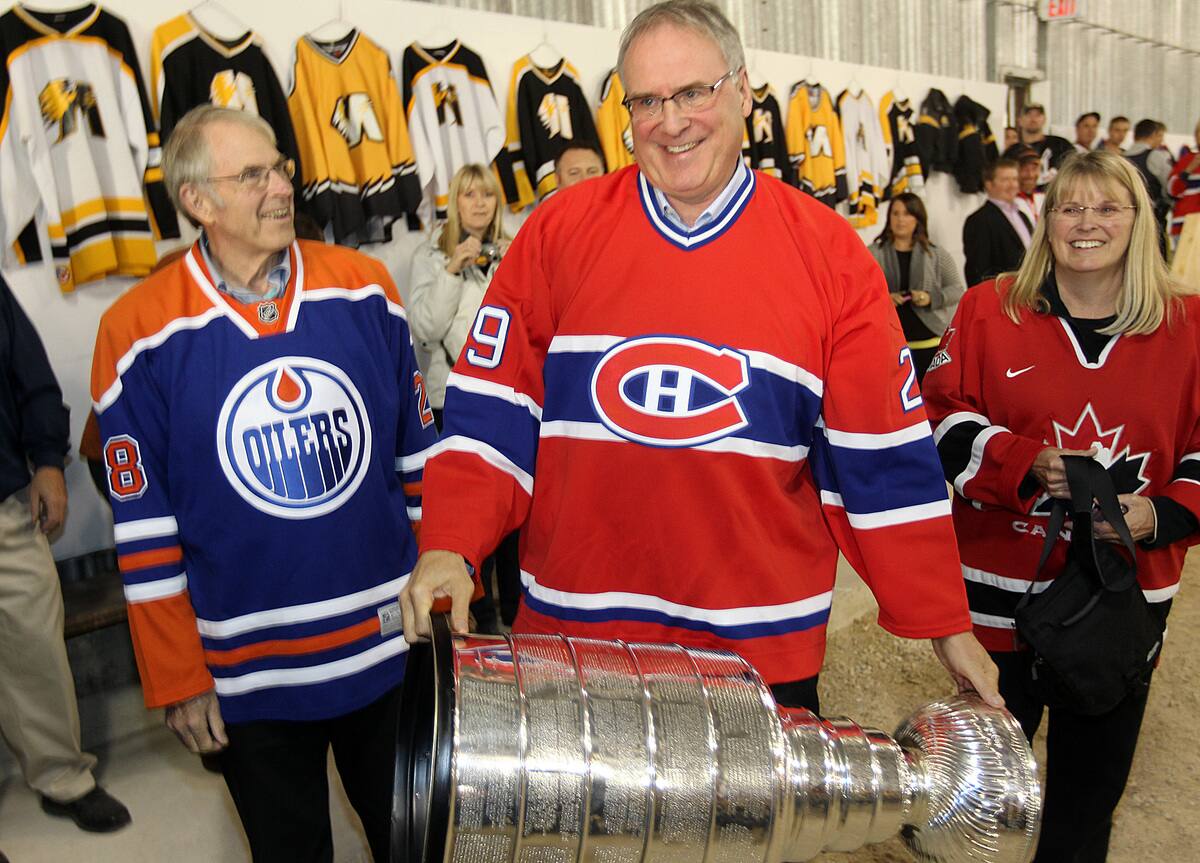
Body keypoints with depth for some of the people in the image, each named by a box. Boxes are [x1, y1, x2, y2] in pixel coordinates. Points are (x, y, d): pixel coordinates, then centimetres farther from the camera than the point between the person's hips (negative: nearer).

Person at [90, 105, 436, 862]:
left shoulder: (364, 288, -3)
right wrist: (178, 682, -2)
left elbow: (421, 458, 3)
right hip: (250, 676, -1)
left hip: (391, 648, 2)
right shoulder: (140, 334, -9)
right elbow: (146, 530, -5)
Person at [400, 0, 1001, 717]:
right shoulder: (558, 232, -1)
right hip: (571, 631, 1)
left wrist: (946, 627, 4)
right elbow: (493, 410, -1)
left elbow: (884, 457, 0)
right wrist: (451, 547, -14)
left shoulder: (828, 253, -2)